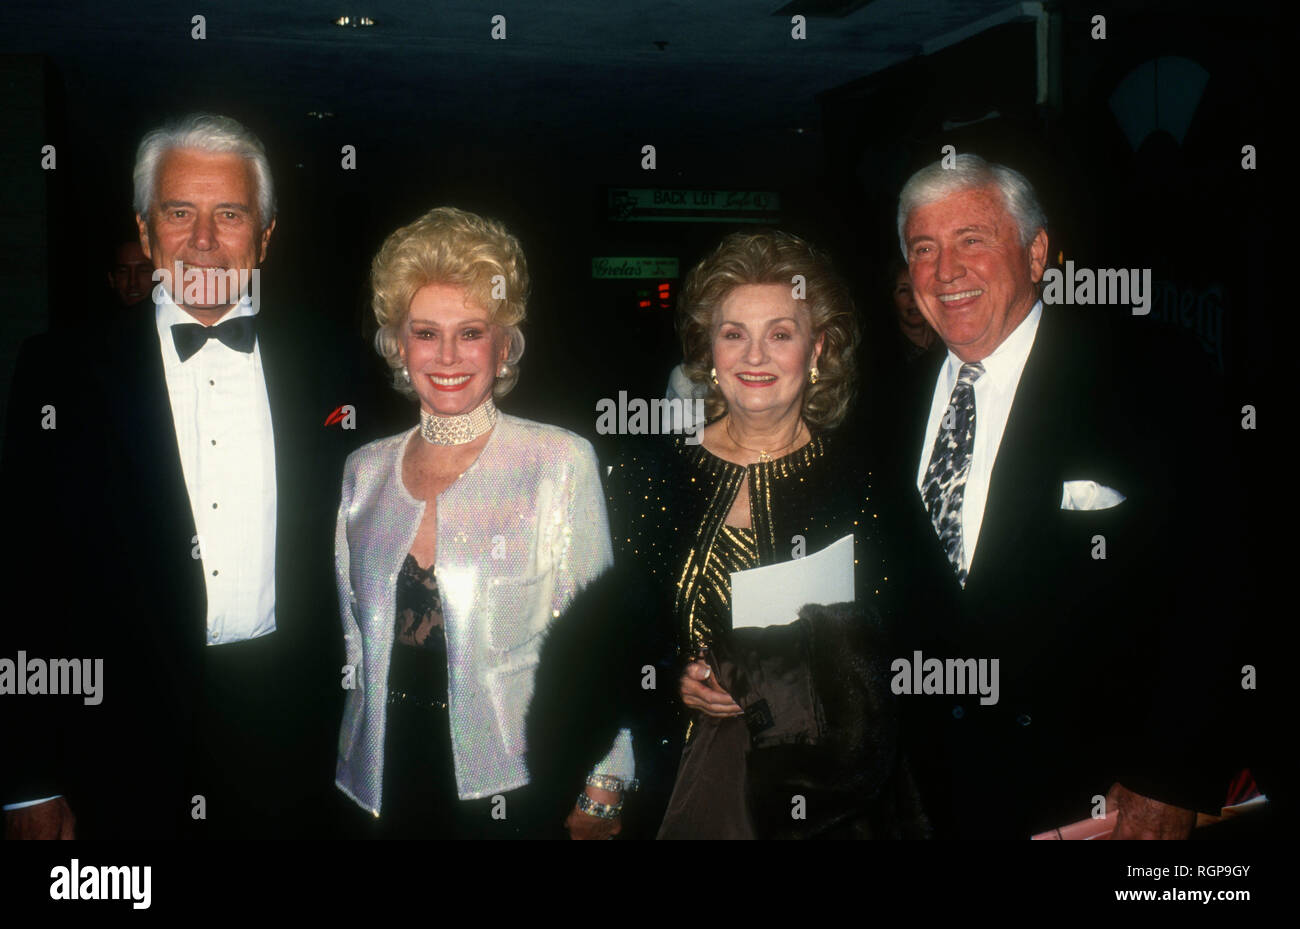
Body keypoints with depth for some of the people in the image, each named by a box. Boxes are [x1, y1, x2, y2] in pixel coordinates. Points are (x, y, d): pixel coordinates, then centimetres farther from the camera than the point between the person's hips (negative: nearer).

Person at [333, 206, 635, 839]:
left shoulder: (561, 462, -8)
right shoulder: (365, 471, 5)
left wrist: (601, 793, -10)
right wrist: (356, 784, 13)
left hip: (519, 788, -4)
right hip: (388, 783, 4)